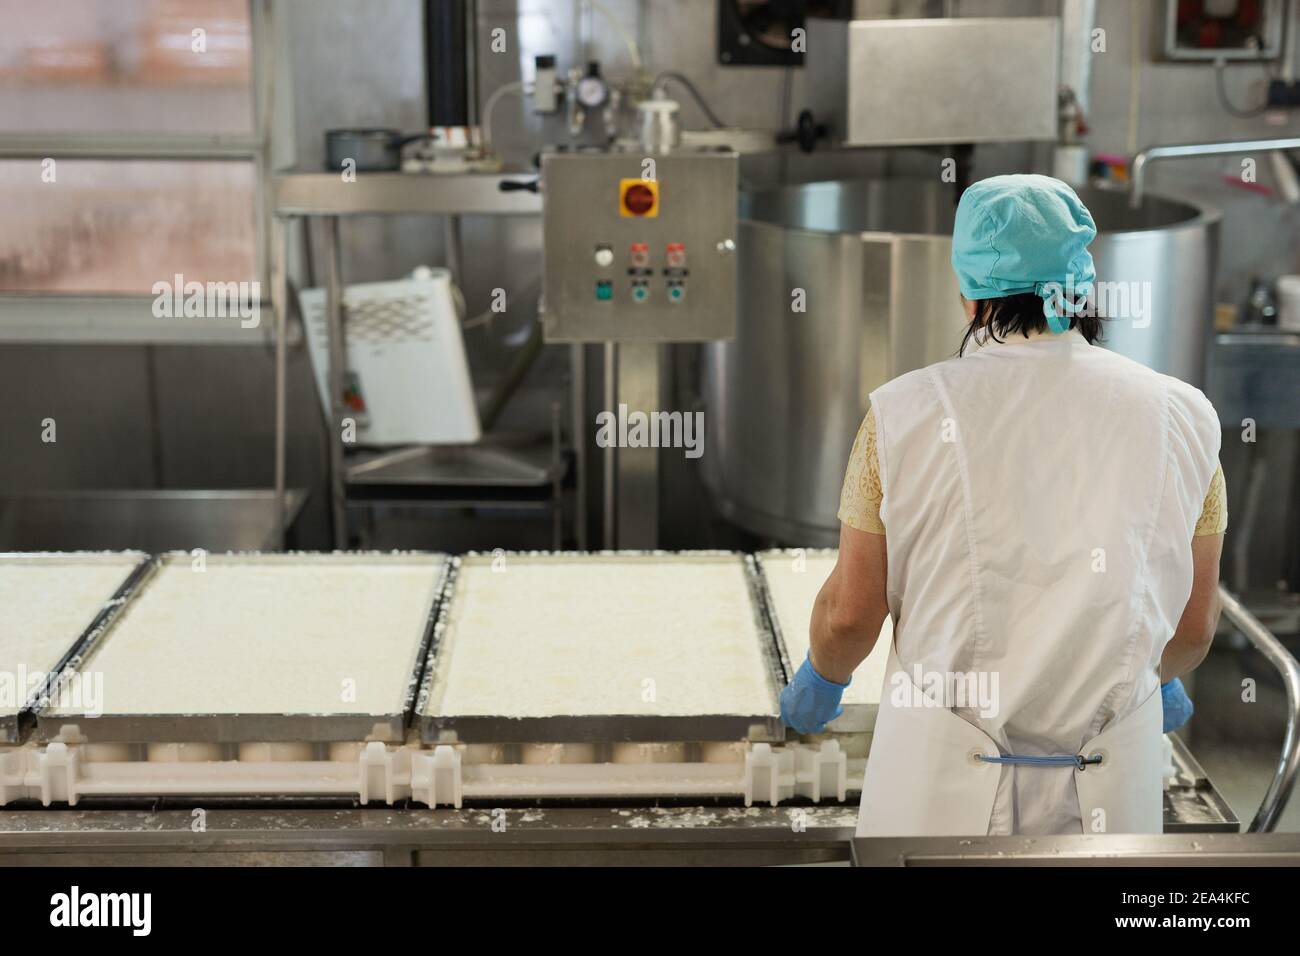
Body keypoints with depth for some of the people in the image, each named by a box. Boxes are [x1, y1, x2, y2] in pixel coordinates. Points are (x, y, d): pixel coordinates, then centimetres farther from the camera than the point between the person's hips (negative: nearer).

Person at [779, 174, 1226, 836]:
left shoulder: (904, 412, -7)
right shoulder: (1180, 415, -2)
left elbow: (850, 611, -2)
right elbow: (1194, 627, 6)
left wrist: (820, 680, 20)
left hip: (943, 781, -1)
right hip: (1113, 788, 2)